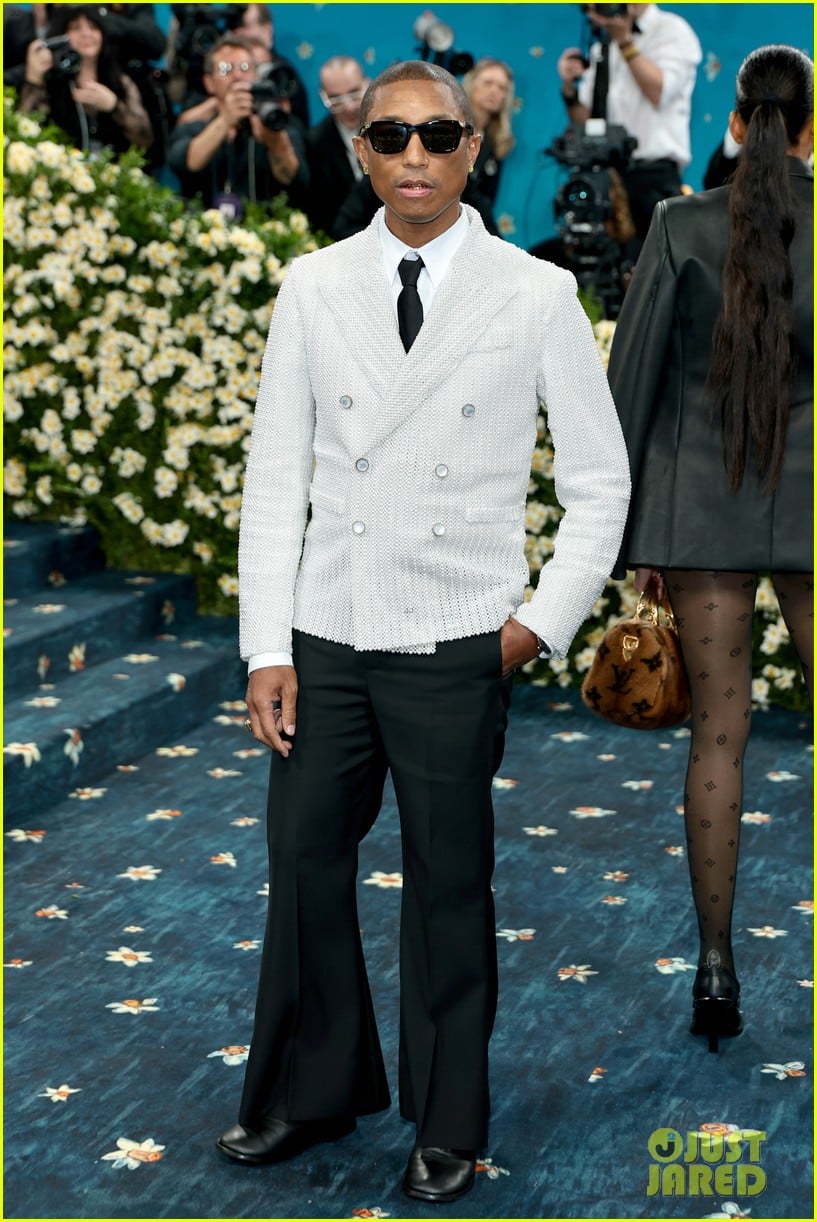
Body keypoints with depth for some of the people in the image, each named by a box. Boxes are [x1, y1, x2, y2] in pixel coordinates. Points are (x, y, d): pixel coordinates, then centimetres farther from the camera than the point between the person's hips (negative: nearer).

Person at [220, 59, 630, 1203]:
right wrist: (266, 650, -1)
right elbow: (275, 477, 4)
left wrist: (543, 621, -4)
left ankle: (449, 1128, 26)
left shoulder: (535, 294, -3)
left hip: (454, 647, -3)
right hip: (326, 637, 3)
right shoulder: (313, 288, 3)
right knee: (303, 861, 11)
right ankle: (312, 1092, 33)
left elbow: (600, 480, 3)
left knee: (449, 885, 8)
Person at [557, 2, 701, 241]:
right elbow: (583, 121, 18)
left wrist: (624, 40, -16)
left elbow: (659, 93, -16)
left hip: (652, 178, -6)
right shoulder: (602, 46, 18)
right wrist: (569, 87, -2)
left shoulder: (671, 30, 1)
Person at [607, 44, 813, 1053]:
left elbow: (634, 374, -4)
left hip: (702, 504, 1)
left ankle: (715, 969, 7)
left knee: (718, 735, 7)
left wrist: (630, 526, 4)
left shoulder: (681, 225, -4)